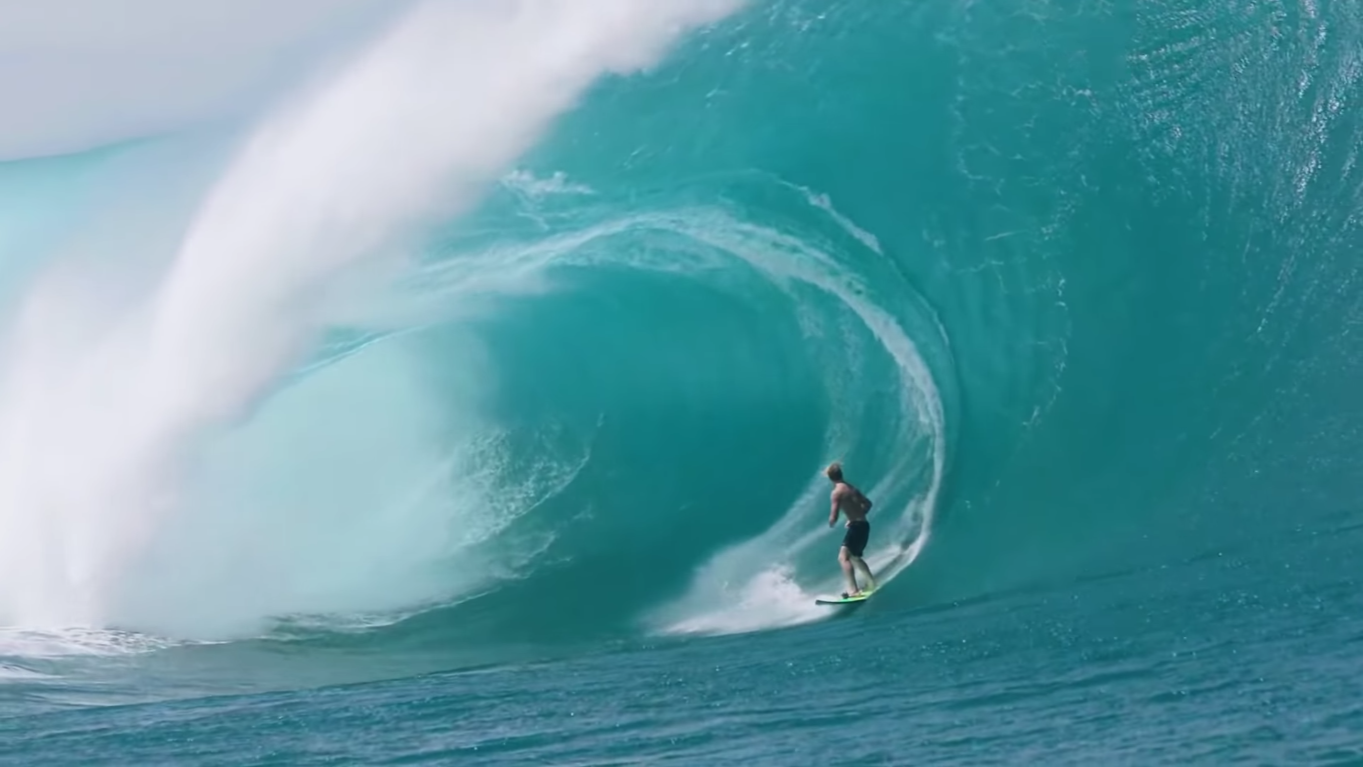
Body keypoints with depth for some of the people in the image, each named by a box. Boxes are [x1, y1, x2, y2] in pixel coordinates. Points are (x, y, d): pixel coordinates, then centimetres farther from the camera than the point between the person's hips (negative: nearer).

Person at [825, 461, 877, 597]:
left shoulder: (837, 492, -12)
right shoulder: (851, 488, 14)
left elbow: (834, 518, -16)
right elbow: (868, 503, 23)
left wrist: (831, 521, 6)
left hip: (856, 527, -9)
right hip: (863, 525, 9)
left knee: (843, 557, -18)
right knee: (854, 557, 27)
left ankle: (854, 591, -30)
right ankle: (871, 583, 35)